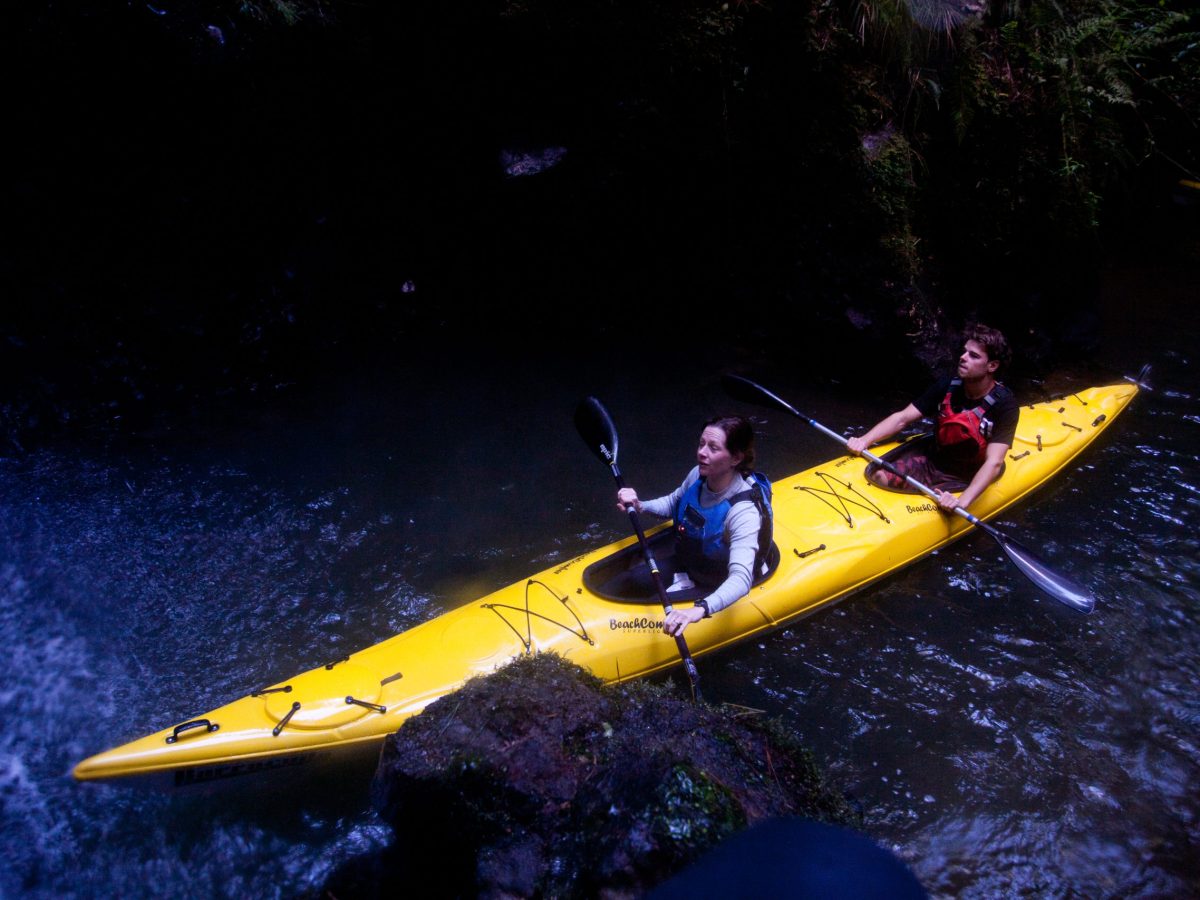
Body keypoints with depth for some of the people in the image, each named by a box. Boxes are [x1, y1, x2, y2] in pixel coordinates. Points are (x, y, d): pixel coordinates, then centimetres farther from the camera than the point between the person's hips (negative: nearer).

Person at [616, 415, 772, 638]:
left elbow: (741, 579, -47)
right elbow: (673, 503, 10)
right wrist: (640, 506, -10)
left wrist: (700, 609, -64)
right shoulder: (699, 475, -14)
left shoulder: (744, 512, -35)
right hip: (685, 565, 7)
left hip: (712, 590, -7)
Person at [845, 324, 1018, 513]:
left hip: (965, 481, -4)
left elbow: (994, 463, -27)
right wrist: (864, 440, -22)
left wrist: (962, 501, -41)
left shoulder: (1004, 404, -19)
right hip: (930, 458, 4)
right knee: (876, 475, -15)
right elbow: (902, 418, -5)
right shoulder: (947, 386, -6)